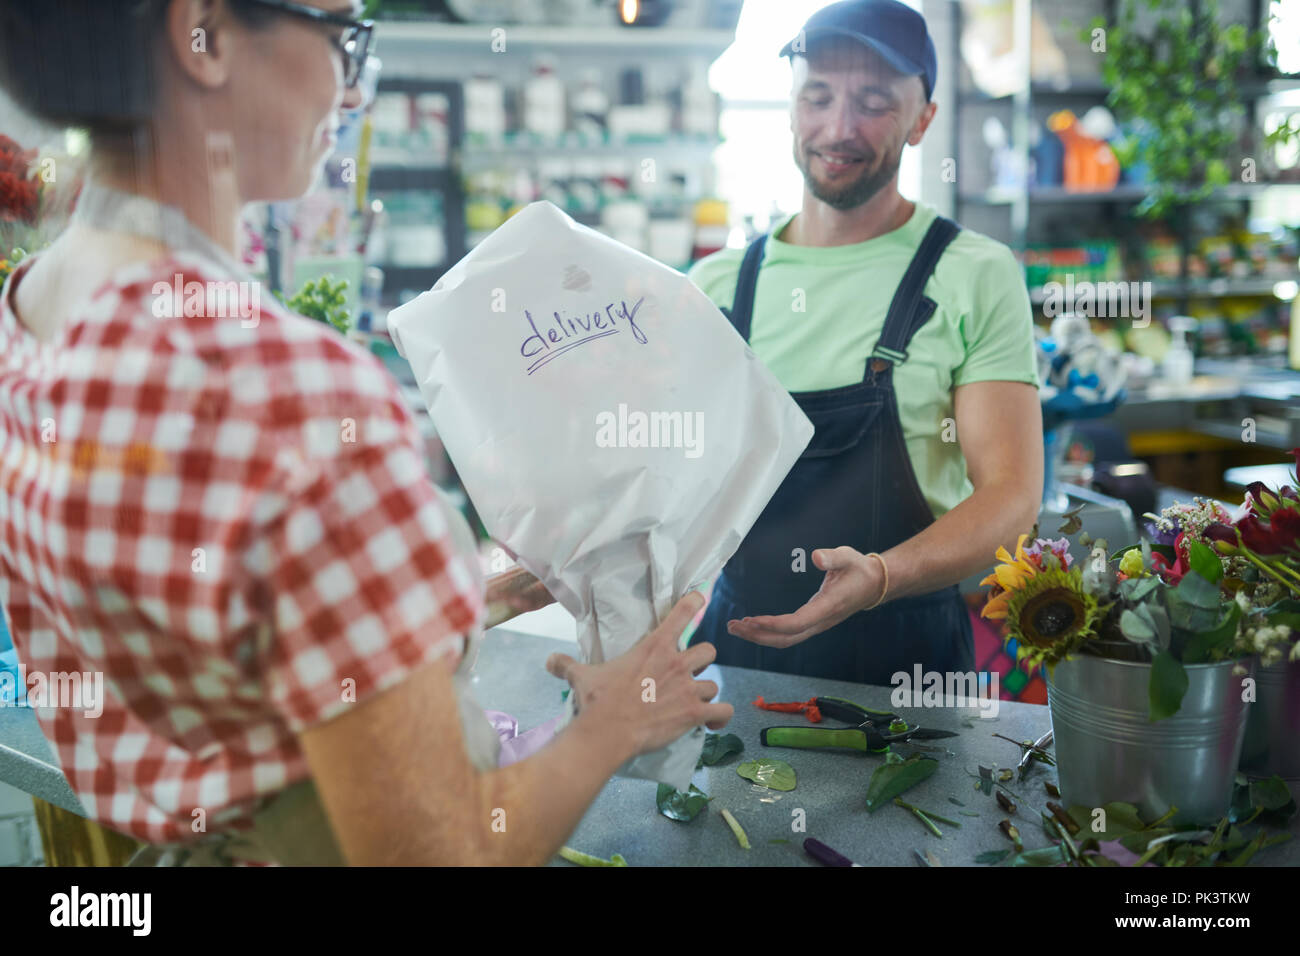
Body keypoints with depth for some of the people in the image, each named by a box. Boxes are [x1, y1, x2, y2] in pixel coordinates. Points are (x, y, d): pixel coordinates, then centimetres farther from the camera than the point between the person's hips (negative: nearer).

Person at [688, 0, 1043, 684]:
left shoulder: (977, 276, -1)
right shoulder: (715, 284, 9)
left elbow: (1011, 495, -7)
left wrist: (878, 576, -24)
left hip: (901, 657, -2)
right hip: (735, 641, 3)